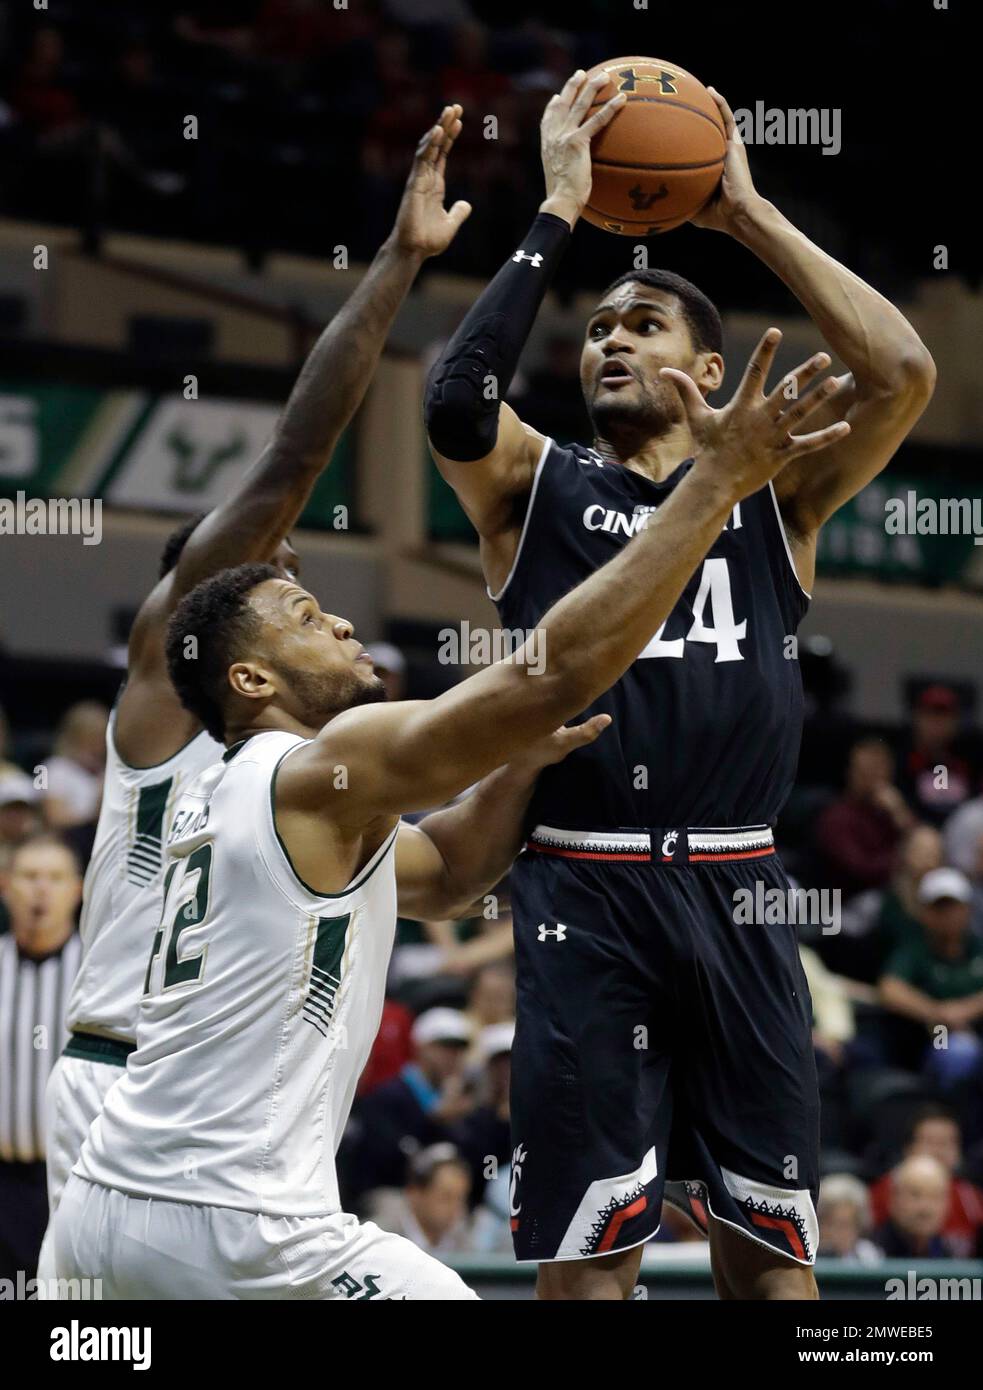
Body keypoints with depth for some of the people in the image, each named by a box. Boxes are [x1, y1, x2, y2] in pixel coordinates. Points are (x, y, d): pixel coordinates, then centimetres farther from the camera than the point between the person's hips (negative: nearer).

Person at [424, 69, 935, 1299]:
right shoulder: (536, 488, 10)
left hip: (736, 888, 1)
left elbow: (902, 373, -5)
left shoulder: (774, 491, 11)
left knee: (769, 1248, 4)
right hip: (584, 888, -1)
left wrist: (748, 214, -2)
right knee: (585, 1252, -3)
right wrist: (558, 216, -9)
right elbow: (455, 406, -13)